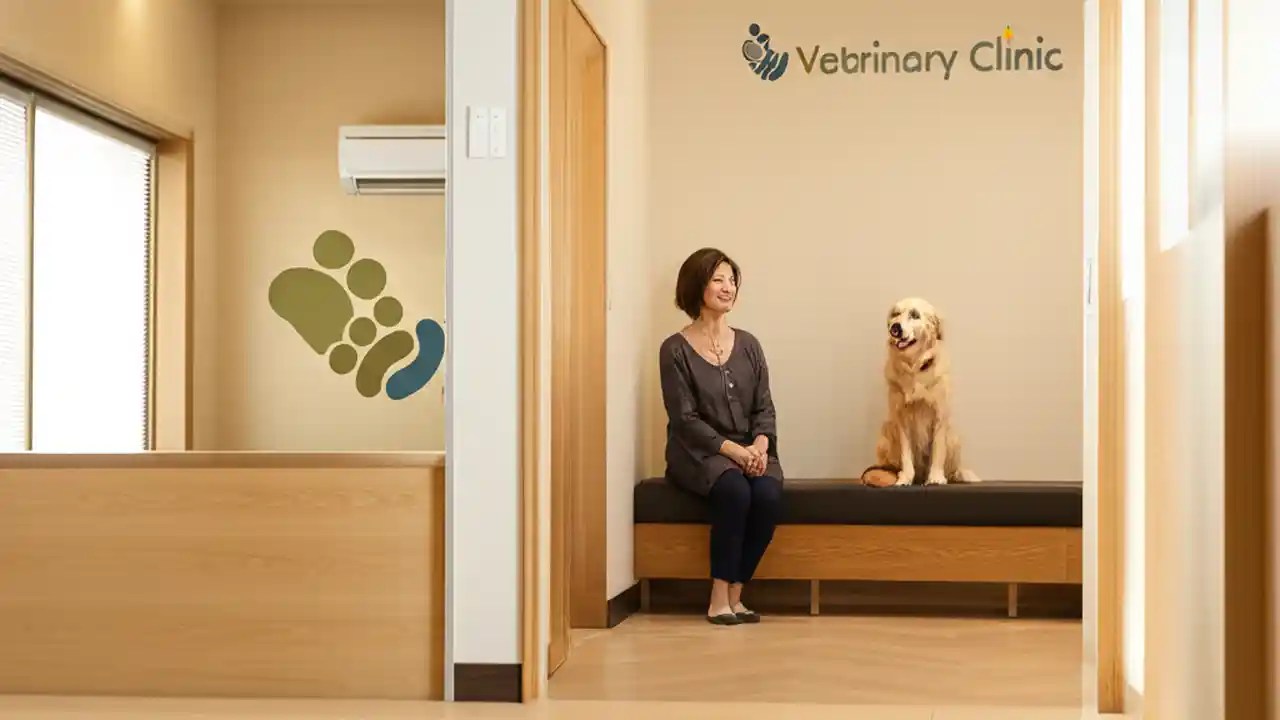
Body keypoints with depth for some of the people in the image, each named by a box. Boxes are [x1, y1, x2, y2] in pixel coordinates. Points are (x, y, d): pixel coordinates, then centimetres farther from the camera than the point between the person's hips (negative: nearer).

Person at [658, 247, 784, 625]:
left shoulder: (748, 344, 11)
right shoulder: (676, 349, -3)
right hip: (698, 453, -4)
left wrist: (760, 445, -14)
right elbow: (685, 419, -9)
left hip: (750, 449, 4)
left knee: (769, 494, -29)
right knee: (735, 491, -34)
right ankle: (719, 598, -22)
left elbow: (764, 408, 8)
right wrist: (731, 449, -20)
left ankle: (734, 595, -17)